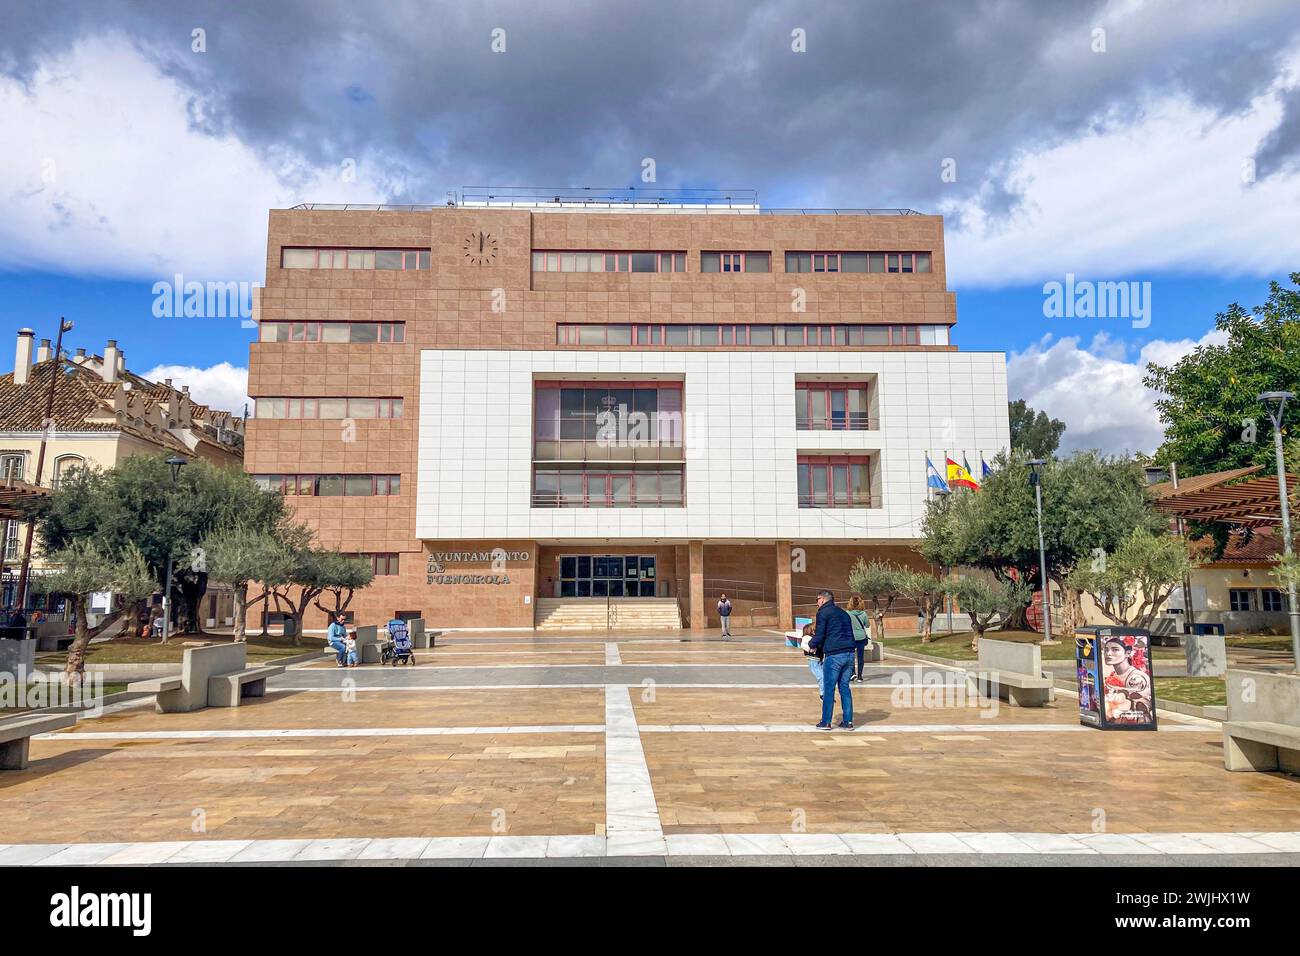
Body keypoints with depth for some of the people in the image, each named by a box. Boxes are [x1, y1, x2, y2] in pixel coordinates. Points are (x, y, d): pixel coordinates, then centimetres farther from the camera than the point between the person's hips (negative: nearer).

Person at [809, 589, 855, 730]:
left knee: (829, 688, 1)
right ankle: (848, 721, 11)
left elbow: (819, 636, -6)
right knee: (844, 687, 12)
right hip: (849, 653, 7)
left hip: (834, 655, -7)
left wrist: (811, 644, 15)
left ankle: (826, 722, 3)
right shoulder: (844, 613, 21)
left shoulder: (823, 612, -1)